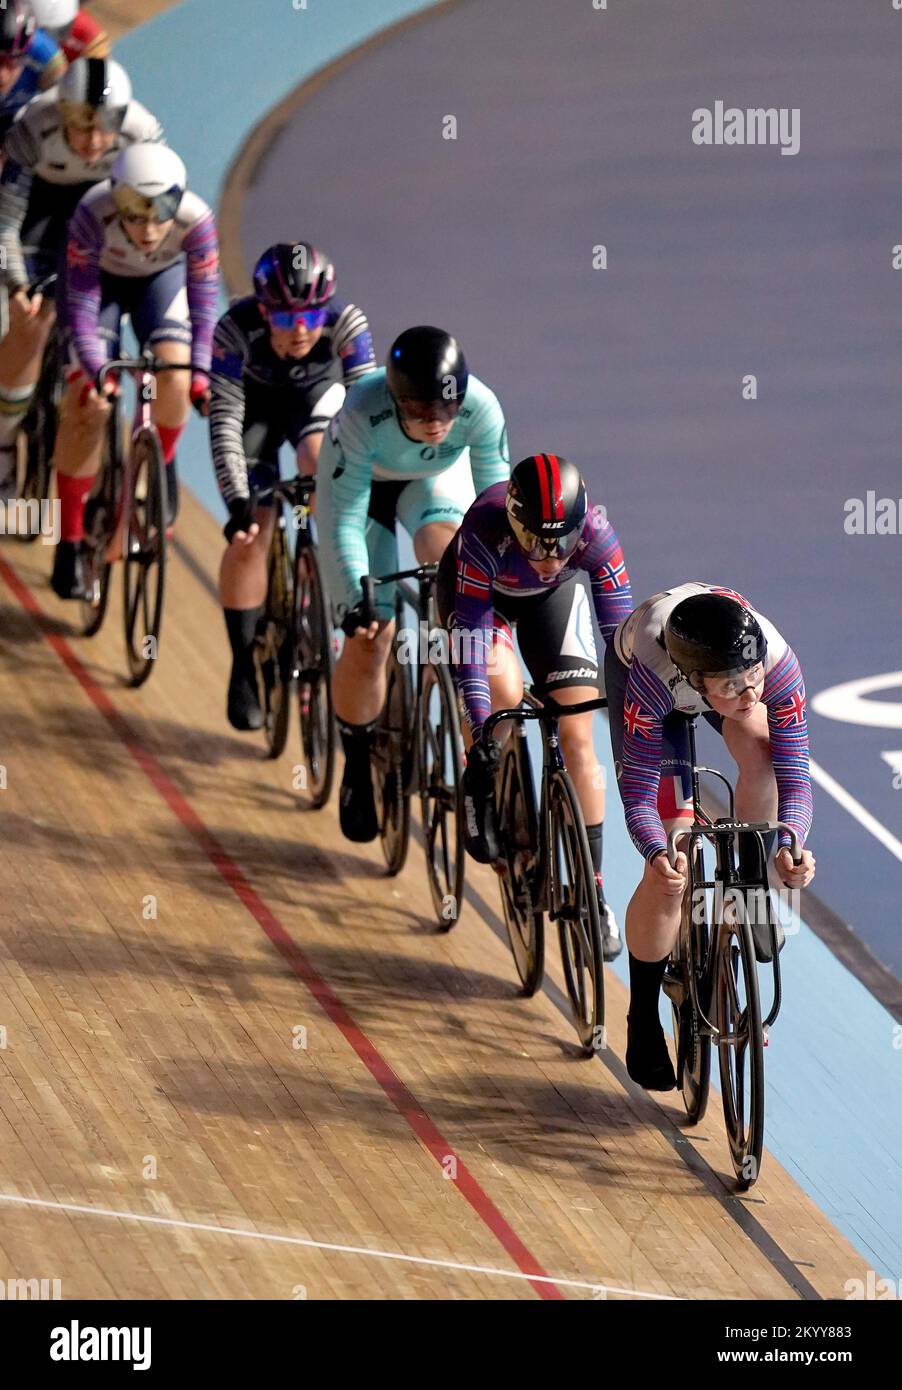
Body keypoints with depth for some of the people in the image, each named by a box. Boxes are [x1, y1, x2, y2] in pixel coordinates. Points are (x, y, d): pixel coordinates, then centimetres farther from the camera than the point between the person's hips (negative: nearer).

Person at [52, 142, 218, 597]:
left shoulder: (196, 221, -35)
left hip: (162, 278, 1)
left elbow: (204, 301, -24)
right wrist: (96, 371, -42)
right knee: (86, 405, -13)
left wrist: (200, 369, -34)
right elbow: (80, 303, -32)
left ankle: (161, 464, 10)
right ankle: (69, 543, -4)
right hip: (101, 279, -1)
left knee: (175, 380, -24)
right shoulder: (93, 215, -38)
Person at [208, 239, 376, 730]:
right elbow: (225, 419, -33)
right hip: (256, 400, 0)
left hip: (317, 392, 0)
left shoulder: (346, 323, -34)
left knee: (322, 465, -33)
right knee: (249, 536, -10)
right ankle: (244, 666, 6)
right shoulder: (236, 329, -35)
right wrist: (238, 502, -40)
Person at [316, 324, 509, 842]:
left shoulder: (481, 407, -34)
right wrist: (356, 599, -40)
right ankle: (358, 767, 16)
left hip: (437, 480, 1)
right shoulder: (362, 416, -39)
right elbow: (342, 516, -32)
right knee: (369, 639, -8)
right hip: (365, 487, -1)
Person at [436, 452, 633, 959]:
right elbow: (471, 631, -39)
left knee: (578, 740, -8)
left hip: (554, 595, 2)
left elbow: (621, 629, -28)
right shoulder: (484, 532, -40)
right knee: (506, 693, -31)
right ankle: (480, 792, -3)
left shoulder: (594, 531, -35)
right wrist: (480, 728, -42)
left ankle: (593, 891, -1)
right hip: (482, 591, -2)